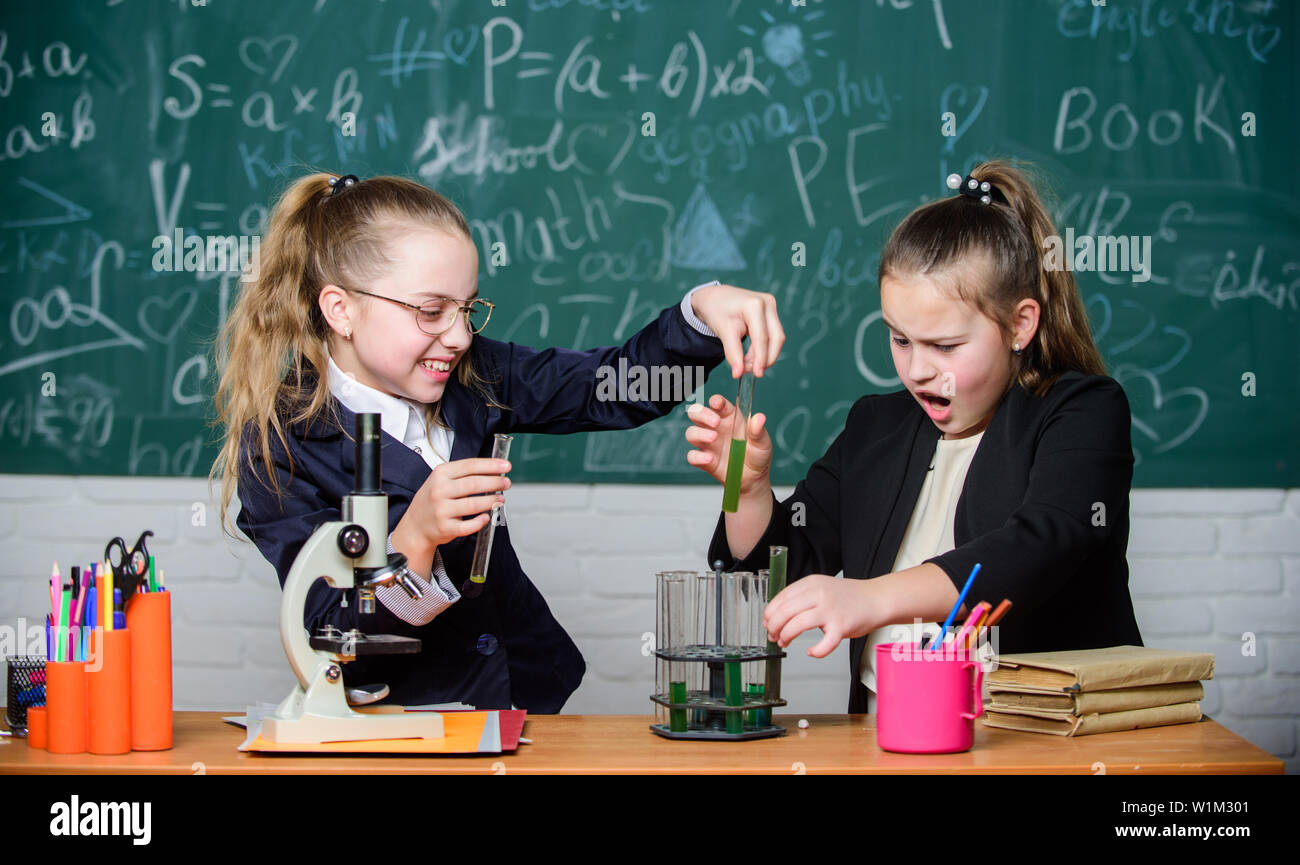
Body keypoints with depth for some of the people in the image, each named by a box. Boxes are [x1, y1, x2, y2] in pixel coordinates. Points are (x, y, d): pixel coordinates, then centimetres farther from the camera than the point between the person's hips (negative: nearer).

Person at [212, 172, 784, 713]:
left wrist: (703, 309, -14)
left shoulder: (468, 377, 3)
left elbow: (611, 388, 3)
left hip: (528, 690, 5)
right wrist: (415, 538, -30)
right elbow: (331, 641, -15)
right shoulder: (281, 448, -12)